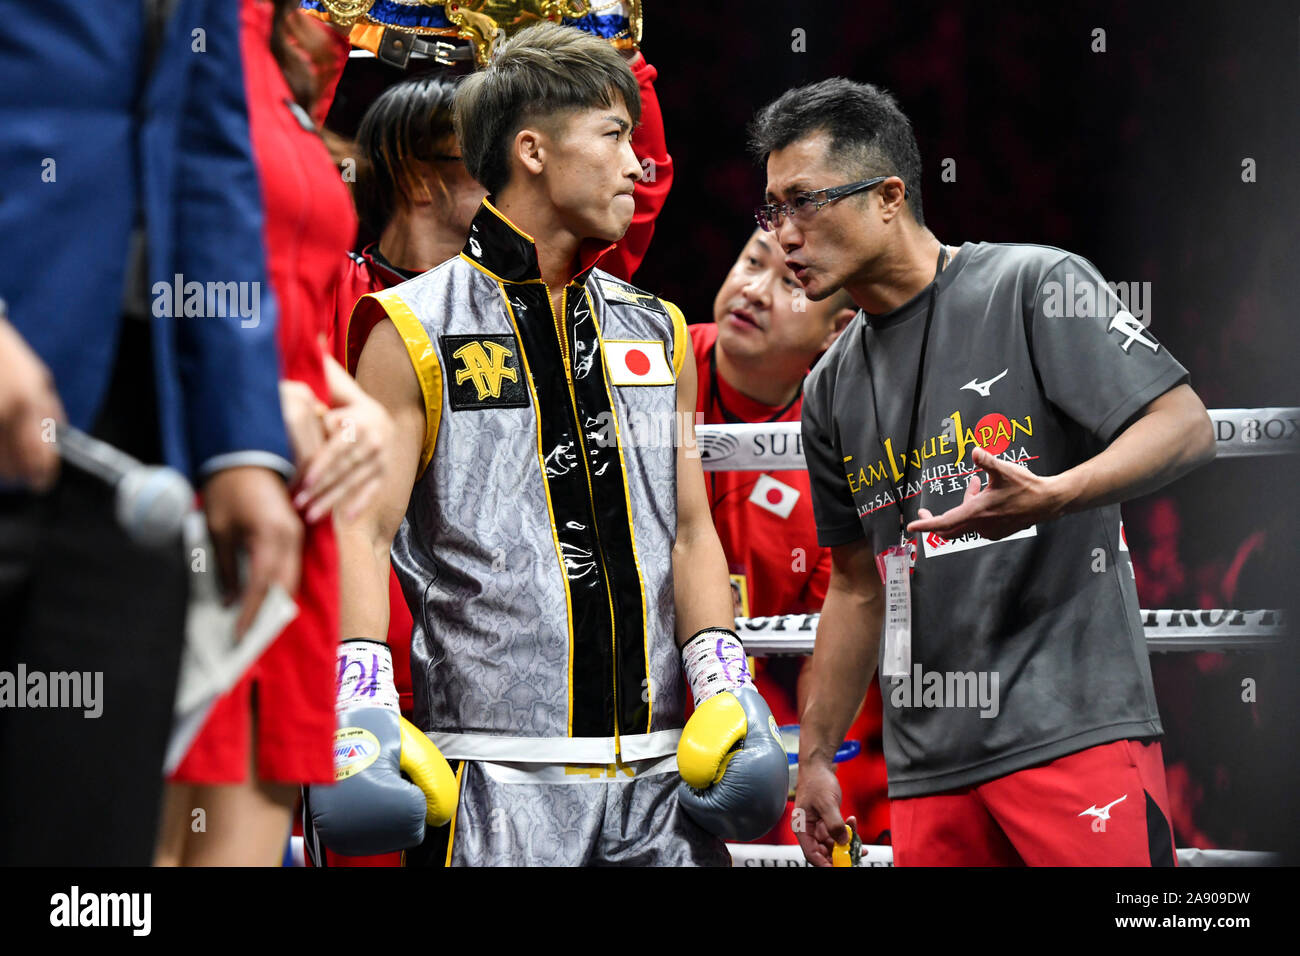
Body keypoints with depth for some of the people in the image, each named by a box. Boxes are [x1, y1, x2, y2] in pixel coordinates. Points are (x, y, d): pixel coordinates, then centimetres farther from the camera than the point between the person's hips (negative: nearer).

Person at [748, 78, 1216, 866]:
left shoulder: (1037, 286, -1)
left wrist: (1053, 498, -25)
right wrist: (815, 756, 22)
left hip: (1075, 733, -6)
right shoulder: (834, 388, 18)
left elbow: (1187, 428, -9)